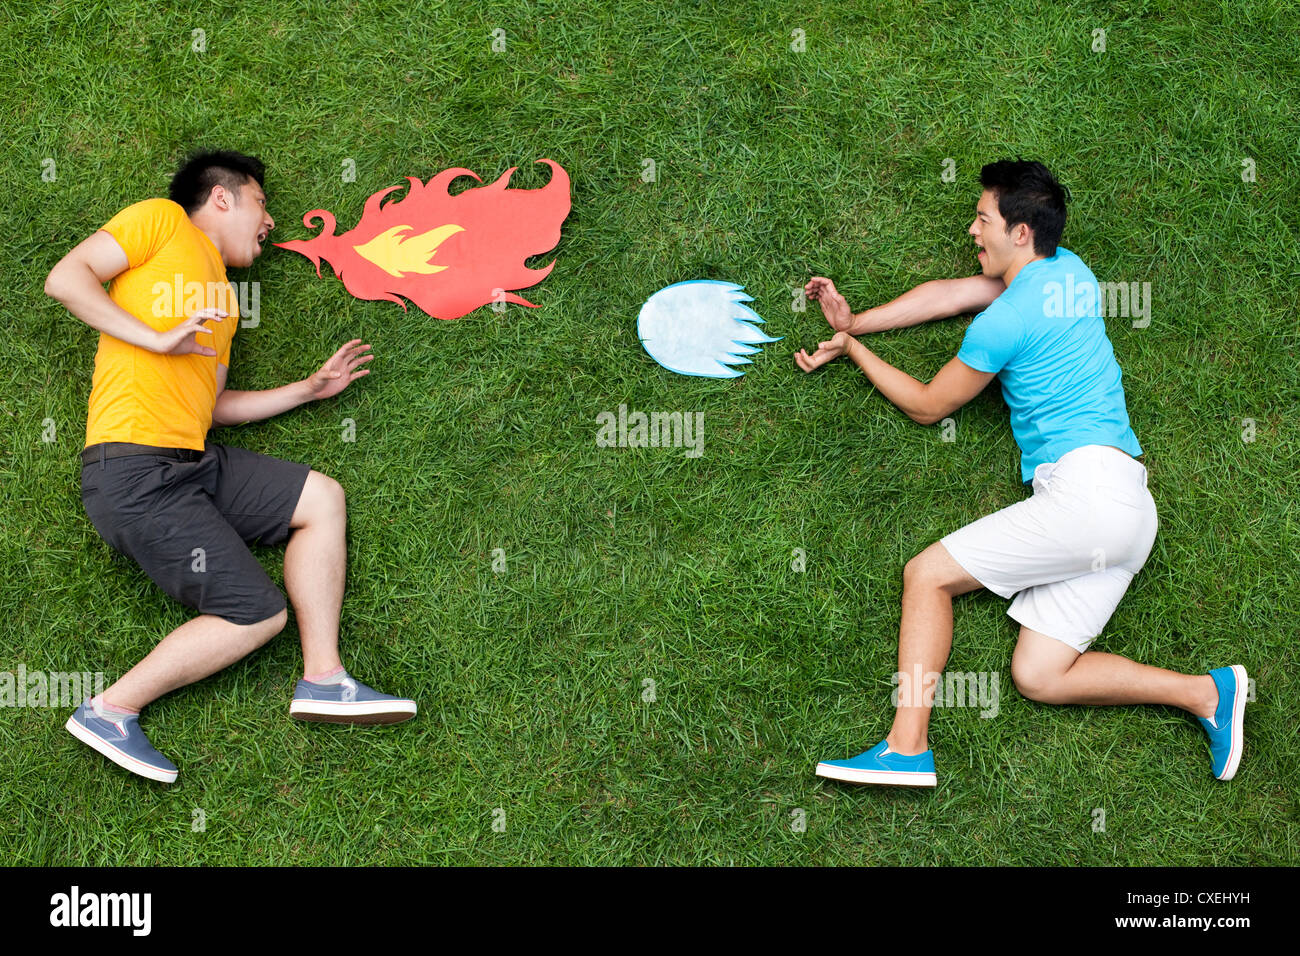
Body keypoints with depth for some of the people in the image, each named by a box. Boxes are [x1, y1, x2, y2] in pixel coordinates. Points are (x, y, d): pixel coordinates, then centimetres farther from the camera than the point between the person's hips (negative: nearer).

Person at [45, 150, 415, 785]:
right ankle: (109, 711, 0)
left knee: (323, 498, 5)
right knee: (259, 614, -10)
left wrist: (310, 388, 24)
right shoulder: (161, 220, 5)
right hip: (134, 473, -9)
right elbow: (65, 278, -6)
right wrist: (158, 339, -15)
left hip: (196, 464, 9)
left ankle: (322, 680, 3)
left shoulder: (223, 301, 27)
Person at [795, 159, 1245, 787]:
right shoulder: (1069, 271, 17)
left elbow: (926, 408, 6)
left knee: (927, 573, -4)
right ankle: (1207, 692, 0)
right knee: (1037, 676, 6)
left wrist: (854, 348, 16)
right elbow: (948, 293, 26)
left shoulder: (1005, 321, -8)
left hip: (1087, 489, -9)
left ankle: (907, 747, -10)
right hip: (1130, 511, 9)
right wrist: (855, 323, 24)